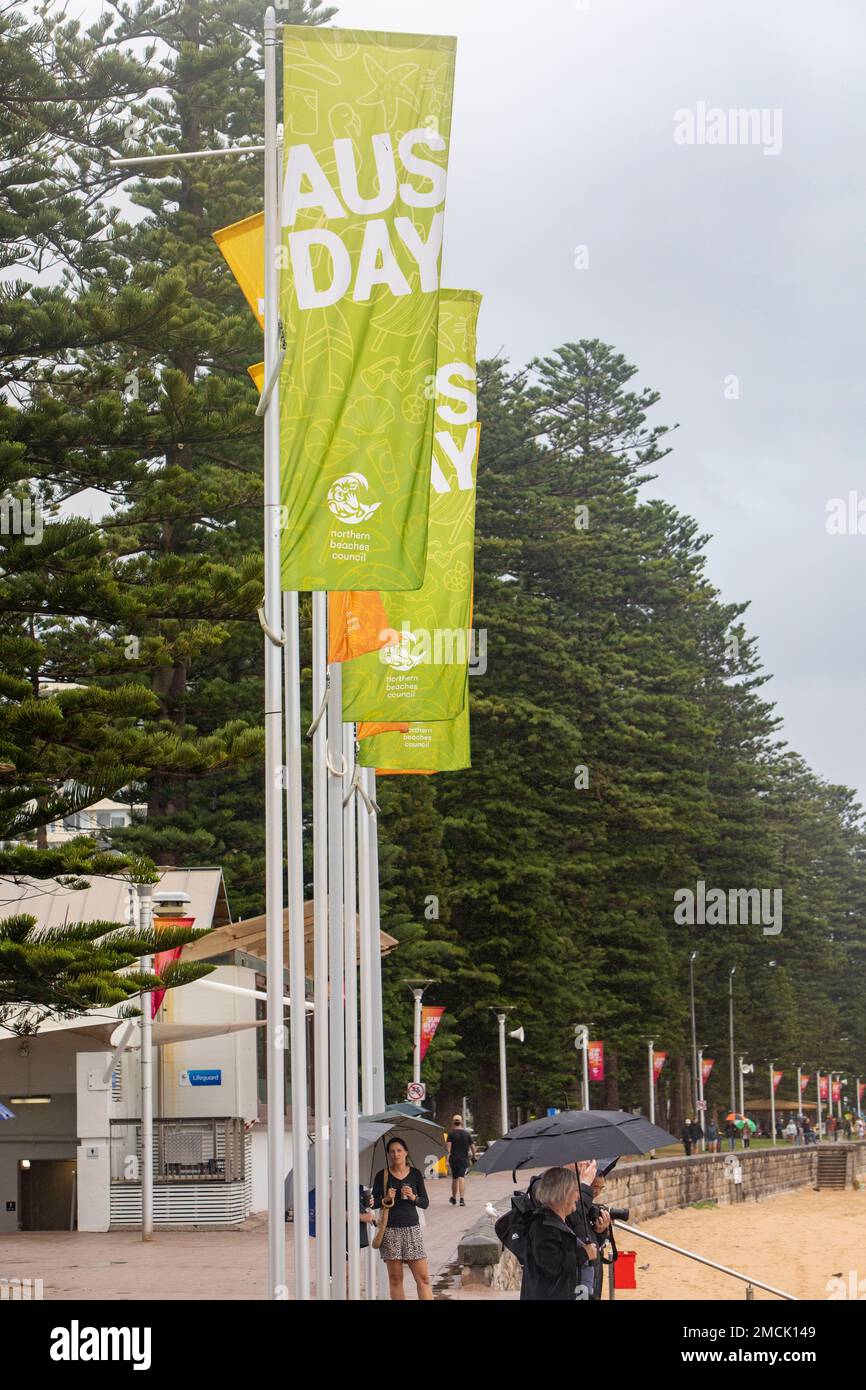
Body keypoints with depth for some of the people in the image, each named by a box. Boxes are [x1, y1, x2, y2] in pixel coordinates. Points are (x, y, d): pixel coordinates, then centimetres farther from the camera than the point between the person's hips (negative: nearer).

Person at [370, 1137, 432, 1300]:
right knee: (395, 1279, 1)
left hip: (412, 1228, 1)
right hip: (390, 1230, -1)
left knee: (423, 1278, -4)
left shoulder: (415, 1174, 7)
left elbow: (425, 1204, 7)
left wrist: (413, 1197, -12)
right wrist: (386, 1200, -16)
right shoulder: (382, 1176, 2)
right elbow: (374, 1203, 3)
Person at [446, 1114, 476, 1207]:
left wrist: (447, 1159, -13)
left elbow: (449, 1147, -11)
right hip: (464, 1159, 0)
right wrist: (473, 1157, 22)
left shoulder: (451, 1133, -2)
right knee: (462, 1178, -7)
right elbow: (472, 1147, 7)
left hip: (454, 1159, 0)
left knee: (454, 1179, 14)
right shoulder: (467, 1133, 4)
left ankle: (454, 1199, 30)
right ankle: (462, 1199, -21)